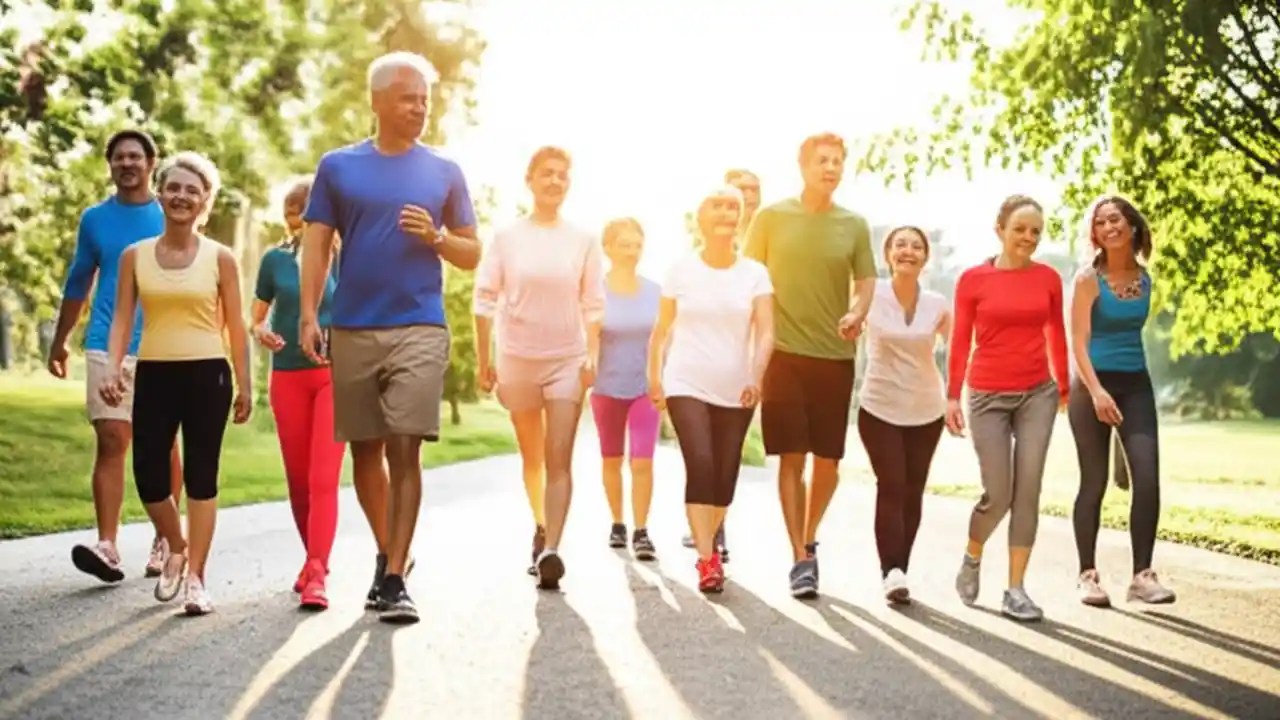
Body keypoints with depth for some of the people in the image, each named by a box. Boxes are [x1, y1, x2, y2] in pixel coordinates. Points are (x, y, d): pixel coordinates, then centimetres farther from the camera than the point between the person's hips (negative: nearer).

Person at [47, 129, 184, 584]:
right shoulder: (95, 219, 9)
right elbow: (77, 283, 17)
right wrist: (60, 340, 19)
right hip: (107, 347, 0)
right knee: (110, 442, -9)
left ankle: (165, 540, 18)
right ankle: (107, 546, -14)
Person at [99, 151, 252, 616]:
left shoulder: (219, 258, 2)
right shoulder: (135, 256, 7)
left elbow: (235, 326, 5)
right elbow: (122, 317, 5)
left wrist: (244, 385, 3)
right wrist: (113, 368, -10)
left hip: (206, 374, -2)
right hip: (154, 375, 2)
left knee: (201, 475, 0)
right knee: (148, 476, -1)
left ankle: (195, 577, 8)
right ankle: (177, 548, 28)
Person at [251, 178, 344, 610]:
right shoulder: (275, 260, 6)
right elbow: (256, 315, 13)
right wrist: (259, 332, -9)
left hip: (334, 374, -3)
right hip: (287, 376, 3)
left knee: (323, 478, -12)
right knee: (297, 478, 9)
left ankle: (316, 574, -17)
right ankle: (313, 559, 26)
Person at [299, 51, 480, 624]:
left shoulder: (444, 173, 8)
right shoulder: (338, 167, 8)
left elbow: (472, 255, 11)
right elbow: (316, 246, 5)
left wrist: (436, 237, -9)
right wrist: (309, 315, -6)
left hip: (419, 330, -1)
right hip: (351, 330, 2)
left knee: (404, 451, -11)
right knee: (365, 452, 10)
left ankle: (394, 580, -9)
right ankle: (390, 554, 30)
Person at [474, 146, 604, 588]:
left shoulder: (583, 240, 1)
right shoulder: (507, 237, -1)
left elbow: (593, 303, 1)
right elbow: (485, 299, 0)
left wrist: (593, 355, -10)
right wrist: (483, 360, -2)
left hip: (567, 360, -1)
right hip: (517, 359, 1)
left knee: (560, 459, -12)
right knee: (532, 457, 16)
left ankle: (549, 550, -19)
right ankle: (540, 527, 37)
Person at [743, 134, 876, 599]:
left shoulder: (854, 225, 7)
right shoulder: (772, 218, 2)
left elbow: (866, 281, 6)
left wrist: (858, 312, -16)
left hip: (835, 355, 2)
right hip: (783, 352, -2)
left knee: (829, 459, 5)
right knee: (792, 457, -4)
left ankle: (809, 540, 28)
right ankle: (800, 557, 1)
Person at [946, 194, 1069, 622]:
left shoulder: (1048, 279, 3)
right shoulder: (973, 279, -3)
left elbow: (1057, 337, 10)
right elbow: (961, 341, -1)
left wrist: (1065, 389, 14)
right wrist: (952, 396, -3)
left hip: (1038, 394, 2)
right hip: (989, 396, -2)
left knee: (1028, 492, -2)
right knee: (998, 495, -3)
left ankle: (1016, 589, 5)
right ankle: (972, 559, 27)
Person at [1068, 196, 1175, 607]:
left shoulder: (1145, 278, 8)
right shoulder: (1089, 279, -6)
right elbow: (1079, 341, -12)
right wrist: (1096, 391, -25)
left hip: (1136, 385, 4)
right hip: (1094, 385, -4)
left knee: (1148, 478, -8)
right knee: (1094, 482, 1)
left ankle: (1142, 576, -1)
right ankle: (1088, 575, 11)